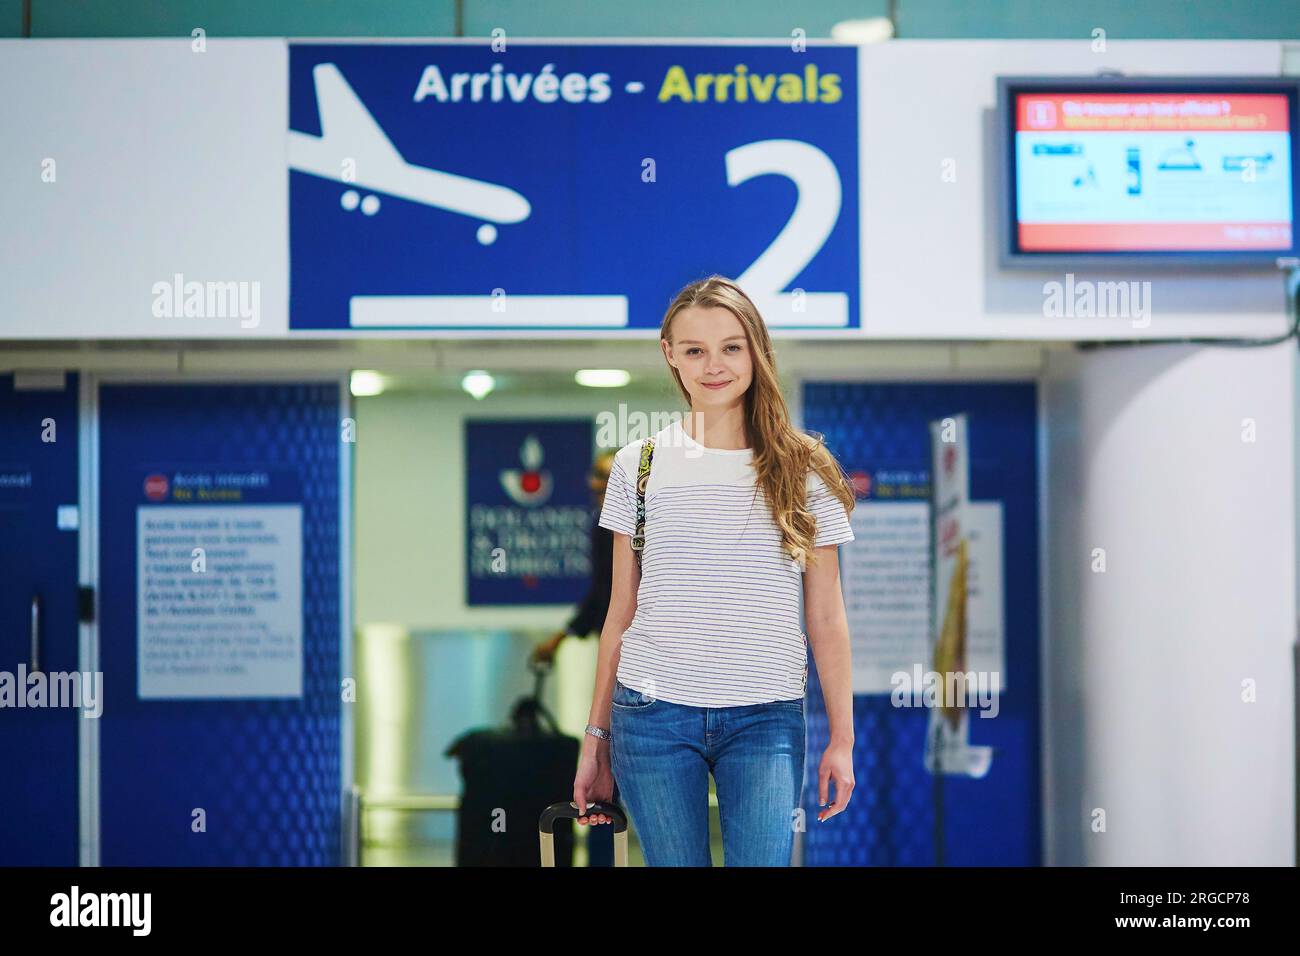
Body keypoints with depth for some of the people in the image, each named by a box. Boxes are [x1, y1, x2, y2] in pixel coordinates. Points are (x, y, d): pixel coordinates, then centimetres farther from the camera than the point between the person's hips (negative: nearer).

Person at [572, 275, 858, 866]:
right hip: (654, 715, 1)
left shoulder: (801, 470, 4)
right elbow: (621, 615, 9)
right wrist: (596, 737, 8)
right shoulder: (639, 465, 6)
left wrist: (842, 738, 3)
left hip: (766, 718, -1)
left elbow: (826, 619, 6)